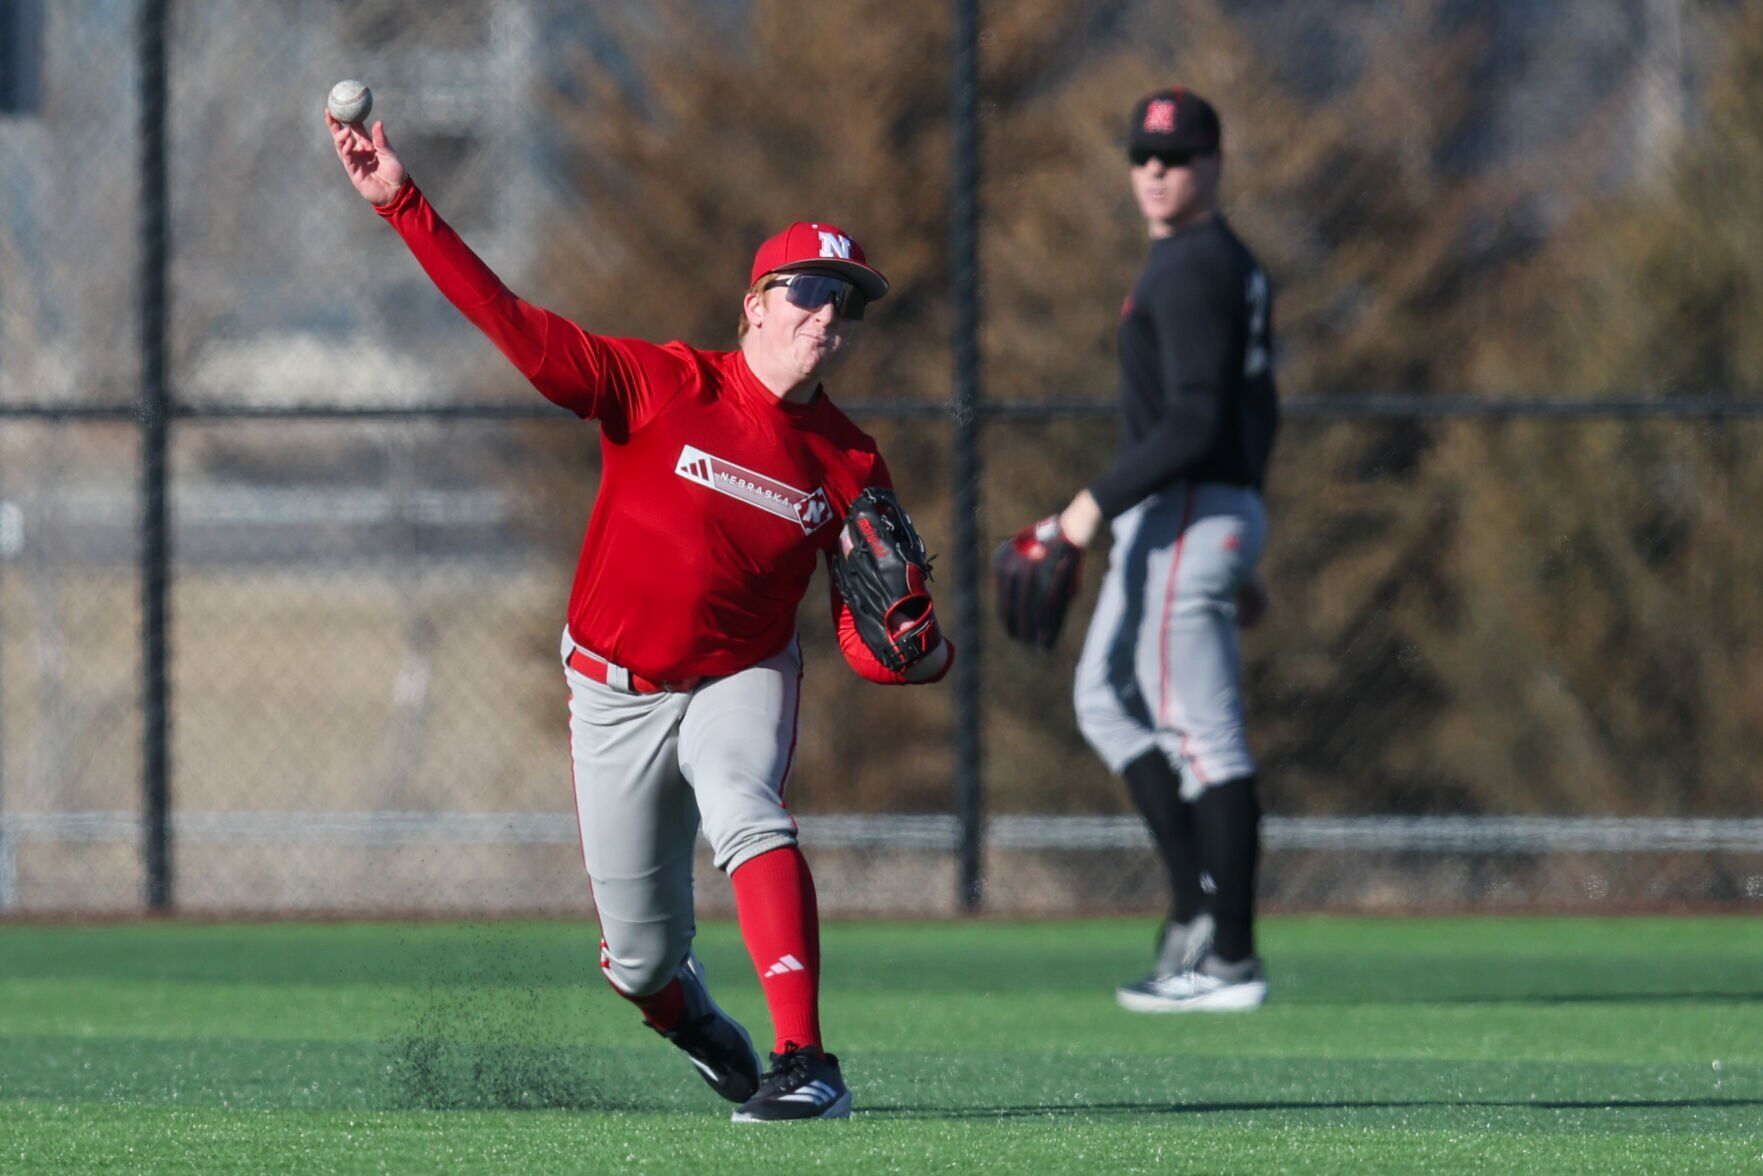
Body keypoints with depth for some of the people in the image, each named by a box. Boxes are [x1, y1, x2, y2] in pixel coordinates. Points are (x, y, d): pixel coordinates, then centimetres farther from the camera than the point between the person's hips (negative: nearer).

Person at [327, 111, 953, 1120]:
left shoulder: (851, 465, -7)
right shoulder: (663, 387, -14)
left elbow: (864, 641, -6)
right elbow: (515, 325, -19)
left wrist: (921, 652, -30)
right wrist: (400, 202, -26)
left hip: (741, 679, 0)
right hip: (616, 692, 0)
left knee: (747, 815, -34)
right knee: (641, 960, 5)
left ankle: (805, 1065, -41)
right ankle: (701, 1030, 44)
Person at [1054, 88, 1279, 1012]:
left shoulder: (1195, 269, -13)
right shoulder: (1236, 268, 18)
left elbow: (1194, 421, -22)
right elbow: (1258, 416, 23)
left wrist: (1102, 501, -19)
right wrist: (1244, 554, 25)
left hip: (1188, 516, -11)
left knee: (1206, 735, -9)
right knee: (1106, 699, 15)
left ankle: (1229, 959, -8)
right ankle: (1196, 903, 9)